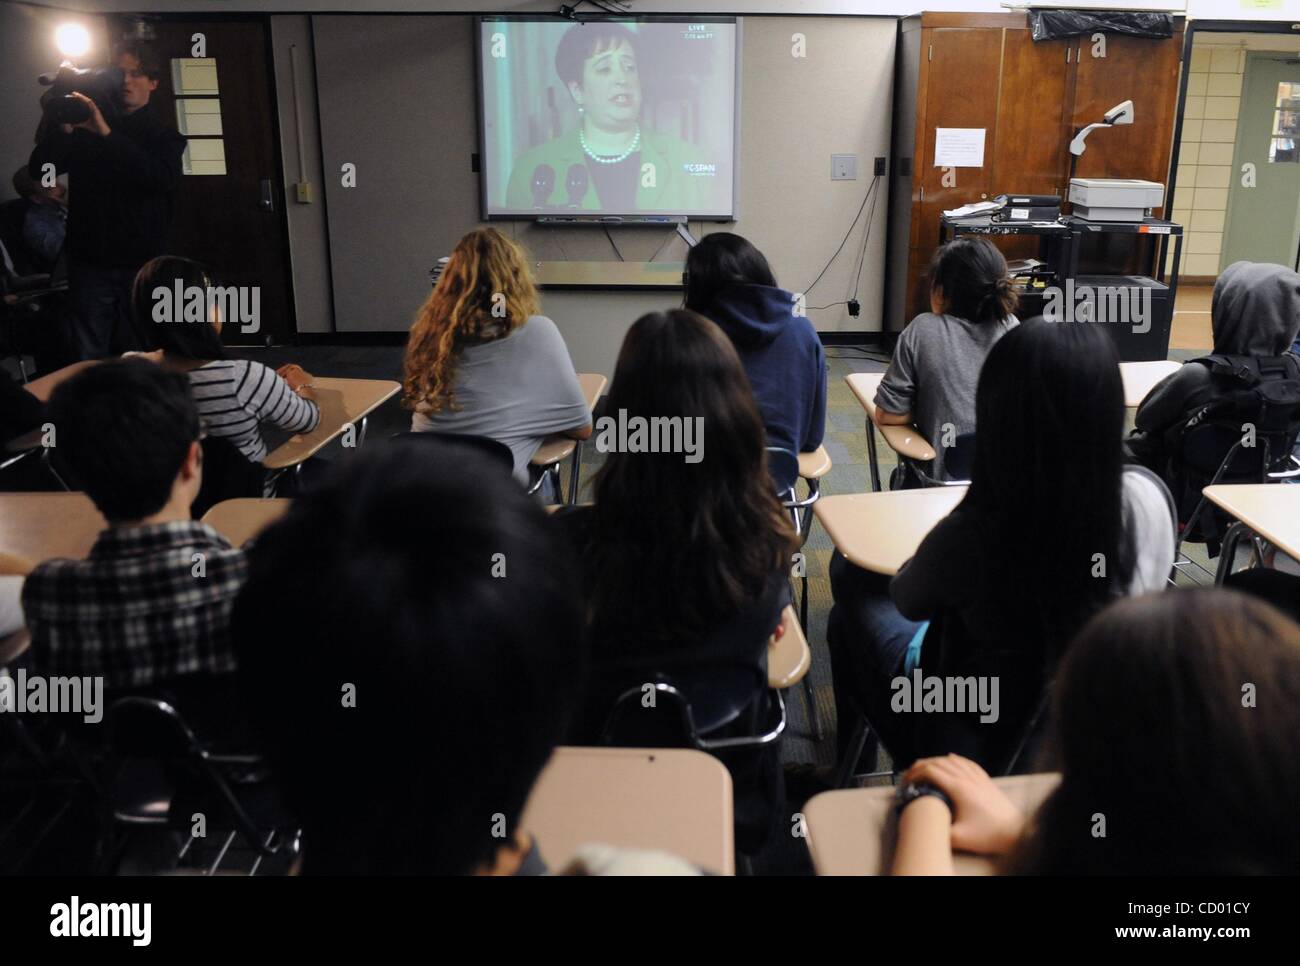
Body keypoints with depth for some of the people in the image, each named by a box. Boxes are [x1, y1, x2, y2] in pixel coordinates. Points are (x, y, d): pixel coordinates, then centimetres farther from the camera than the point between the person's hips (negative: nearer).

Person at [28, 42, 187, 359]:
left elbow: (165, 178, -14)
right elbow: (38, 170, 2)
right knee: (87, 360, -3)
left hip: (142, 264, -1)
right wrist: (63, 127, -13)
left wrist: (107, 134, -20)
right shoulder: (84, 130, 13)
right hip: (89, 262, 1)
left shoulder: (163, 136, 9)